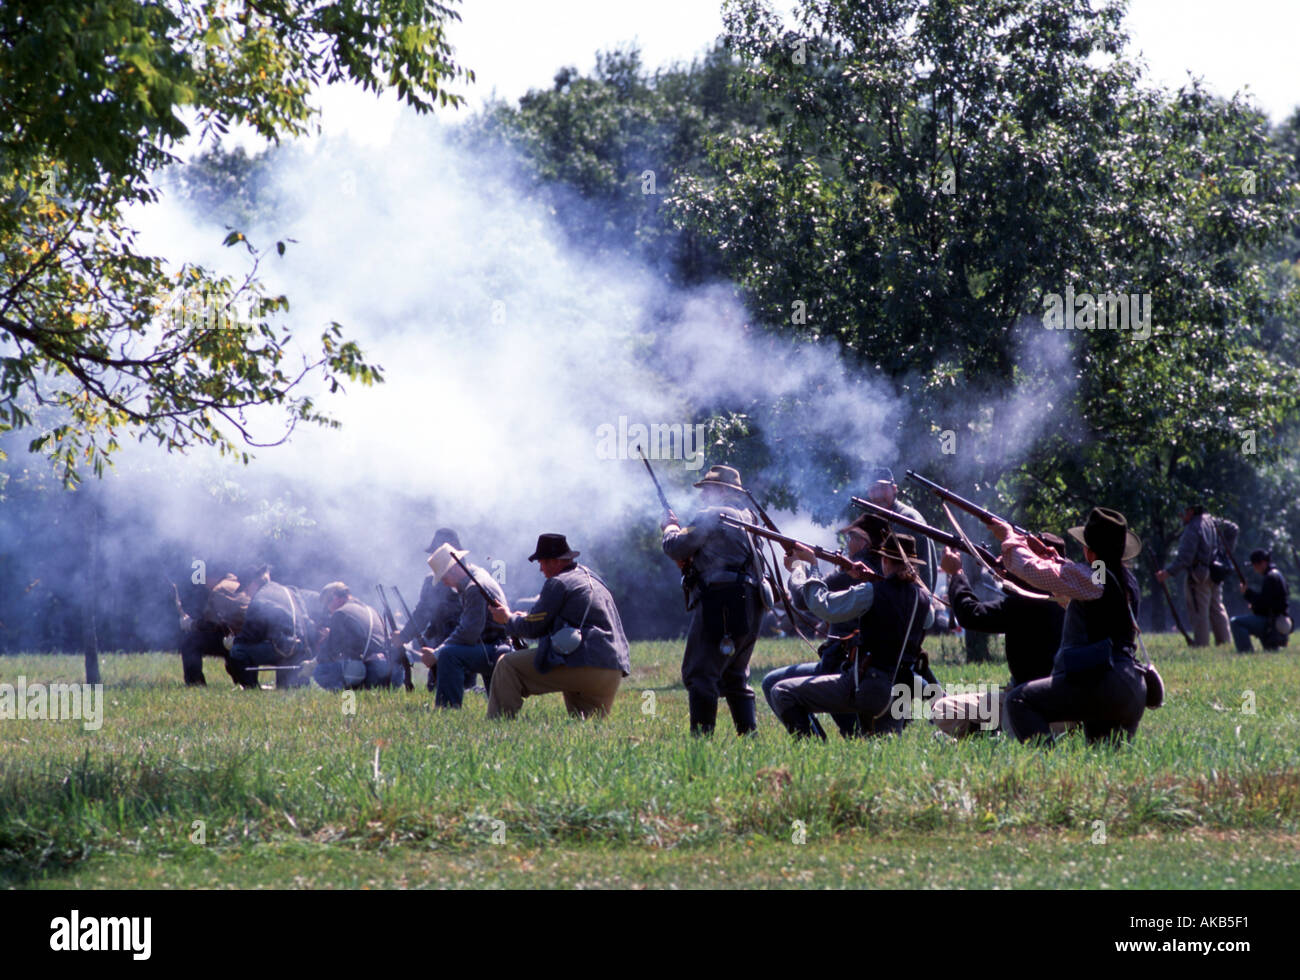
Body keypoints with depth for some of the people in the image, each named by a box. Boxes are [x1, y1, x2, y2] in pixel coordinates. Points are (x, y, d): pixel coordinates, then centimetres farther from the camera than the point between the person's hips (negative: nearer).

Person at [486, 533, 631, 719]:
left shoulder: (558, 583, -5)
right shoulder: (593, 580, 23)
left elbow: (533, 628, -2)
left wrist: (507, 618, 18)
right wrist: (526, 617, 31)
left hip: (584, 666, -9)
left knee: (507, 666, -2)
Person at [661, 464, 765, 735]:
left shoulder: (711, 517, -6)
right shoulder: (746, 517, 21)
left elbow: (675, 548, -7)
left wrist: (671, 527, 14)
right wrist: (681, 528, 23)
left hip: (721, 603, -9)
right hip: (750, 607, 9)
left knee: (699, 674, -10)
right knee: (735, 676, 17)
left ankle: (702, 734, -17)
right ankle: (749, 733, 11)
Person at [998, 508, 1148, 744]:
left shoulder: (1091, 578, -10)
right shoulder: (1127, 581, 15)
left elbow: (1031, 569, -6)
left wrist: (1010, 538, 10)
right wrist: (1048, 554, 35)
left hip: (1101, 686, -9)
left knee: (1019, 702, -13)